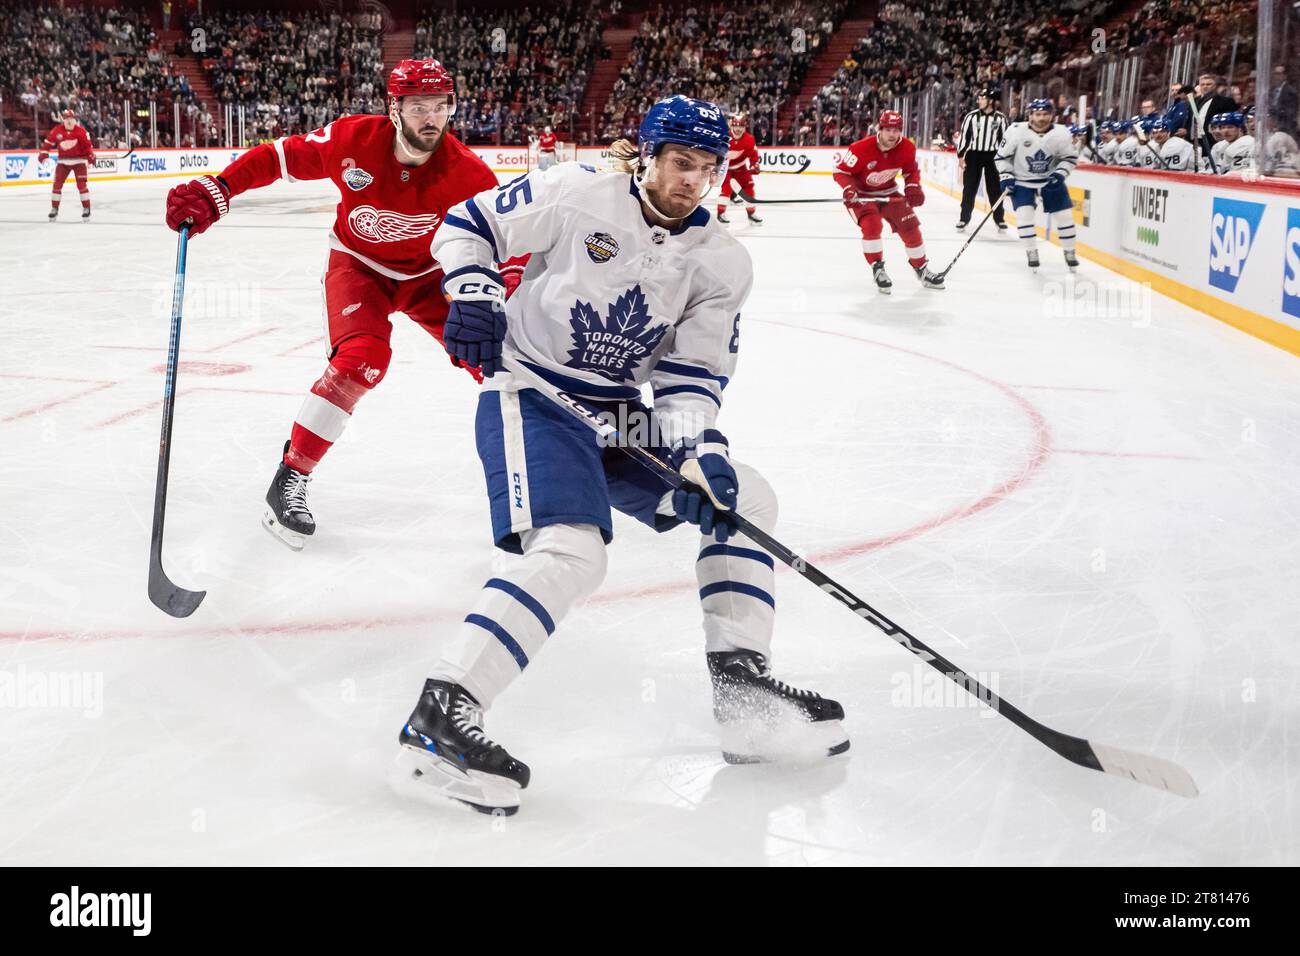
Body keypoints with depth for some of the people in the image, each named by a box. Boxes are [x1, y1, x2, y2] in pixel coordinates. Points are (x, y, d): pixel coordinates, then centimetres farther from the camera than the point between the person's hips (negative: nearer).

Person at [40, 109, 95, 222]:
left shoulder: (81, 130, -10)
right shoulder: (57, 130, -5)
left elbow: (87, 144, -6)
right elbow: (48, 141, 3)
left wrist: (91, 156, -13)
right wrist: (43, 153, -6)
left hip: (79, 160, -2)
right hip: (63, 161, 2)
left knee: (81, 184, -11)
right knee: (57, 184, 1)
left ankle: (86, 209, -2)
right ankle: (54, 209, 12)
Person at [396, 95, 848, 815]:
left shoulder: (722, 264, 4)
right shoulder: (578, 195, -9)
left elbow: (691, 373, 0)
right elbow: (467, 224, -1)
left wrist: (702, 453, -16)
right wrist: (474, 295, -18)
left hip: (618, 416, 7)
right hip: (531, 397, -7)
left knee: (742, 498, 6)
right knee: (571, 548, -29)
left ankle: (742, 687, 10)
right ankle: (438, 715, -30)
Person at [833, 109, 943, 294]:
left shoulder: (907, 148, -15)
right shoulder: (861, 148, -29)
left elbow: (911, 171, 3)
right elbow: (840, 171, -19)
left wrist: (913, 188, -14)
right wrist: (848, 189, -35)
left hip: (888, 192, 4)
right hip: (861, 194, -4)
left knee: (910, 226, -2)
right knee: (872, 225, -29)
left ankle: (922, 269, 18)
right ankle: (877, 270, -12)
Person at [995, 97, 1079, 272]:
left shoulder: (1060, 133, -13)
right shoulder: (1016, 131, -18)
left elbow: (1070, 158, -1)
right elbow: (1003, 156, -6)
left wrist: (1060, 173, -16)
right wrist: (1006, 177, -13)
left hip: (1051, 180, 2)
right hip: (1022, 181, -2)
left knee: (1064, 215, 1)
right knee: (1024, 215, -17)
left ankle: (1070, 253, 21)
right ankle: (1032, 253, 0)